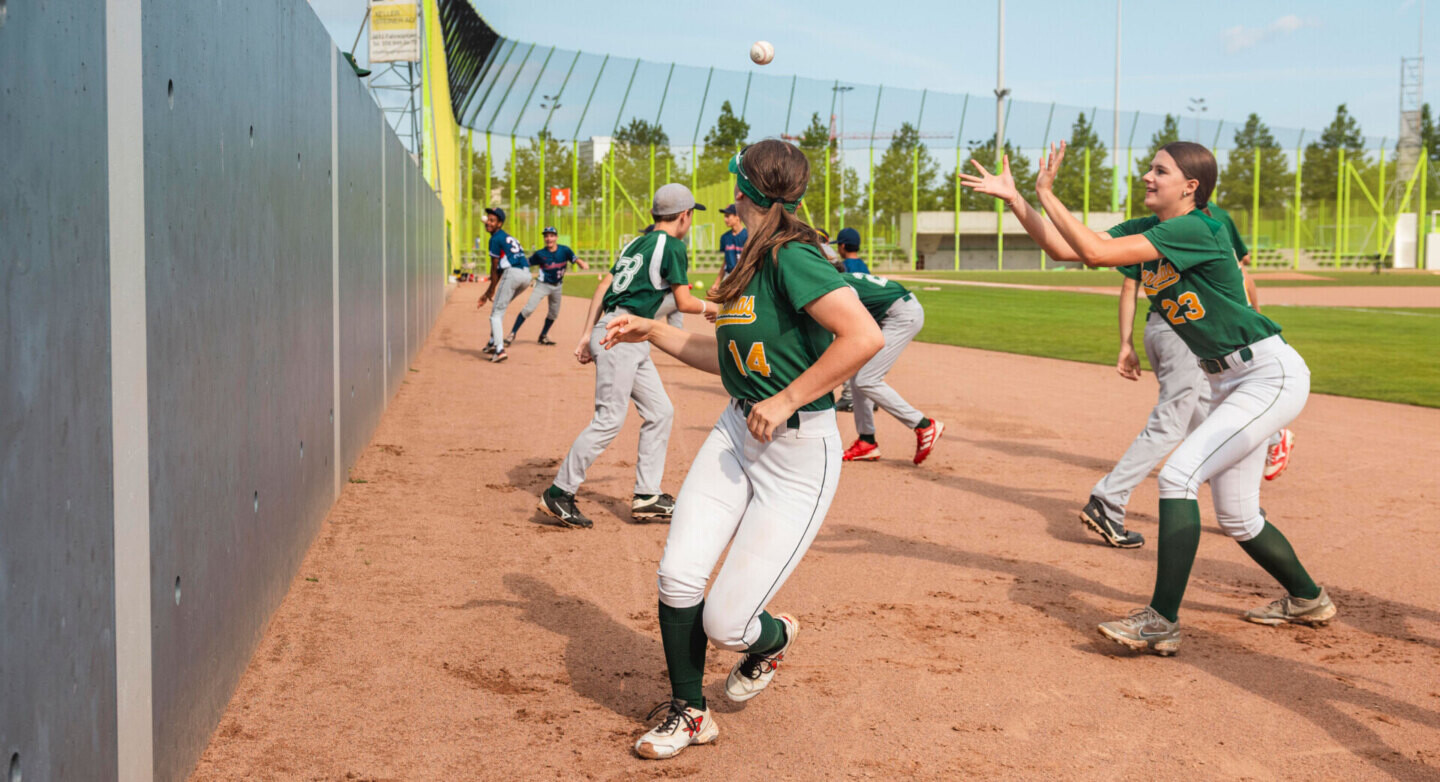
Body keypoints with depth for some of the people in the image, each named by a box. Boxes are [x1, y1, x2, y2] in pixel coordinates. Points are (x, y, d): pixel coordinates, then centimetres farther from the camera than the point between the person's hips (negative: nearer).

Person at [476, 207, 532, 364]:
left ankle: (499, 350, -16)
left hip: (512, 273, -9)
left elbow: (495, 268, 1)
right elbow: (499, 269, 28)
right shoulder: (508, 238, 27)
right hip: (526, 275, 9)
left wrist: (491, 290, 13)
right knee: (500, 306, 27)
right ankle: (493, 342, 28)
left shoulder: (496, 239, 0)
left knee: (496, 313, -2)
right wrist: (488, 293, 28)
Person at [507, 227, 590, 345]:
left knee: (554, 313, 16)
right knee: (529, 309, -17)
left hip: (558, 286, 4)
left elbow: (575, 260, -15)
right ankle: (512, 334, -13)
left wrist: (582, 264, -37)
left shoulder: (564, 250, -10)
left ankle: (543, 336, 36)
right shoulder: (540, 254, -12)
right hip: (543, 285, -3)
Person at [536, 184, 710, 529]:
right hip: (621, 335, -10)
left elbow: (603, 286, 14)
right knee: (609, 419, -9)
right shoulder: (672, 246, -5)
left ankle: (647, 496, 11)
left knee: (660, 411, 10)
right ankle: (558, 493, -6)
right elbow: (684, 302, -6)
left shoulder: (636, 244, 19)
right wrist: (708, 306, 16)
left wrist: (587, 335, 12)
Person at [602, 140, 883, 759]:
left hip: (800, 455, -8)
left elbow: (864, 336, -31)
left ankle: (772, 638, 32)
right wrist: (652, 333, 18)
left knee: (724, 623, -6)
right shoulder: (753, 262, 10)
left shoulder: (792, 258, -19)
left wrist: (787, 400, -24)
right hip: (738, 431, 8)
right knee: (678, 576, -5)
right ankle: (688, 712, 18)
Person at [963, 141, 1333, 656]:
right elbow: (1065, 249, 1)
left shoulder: (1197, 230, -22)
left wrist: (1046, 193, -23)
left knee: (1179, 473, -21)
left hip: (1272, 374, -10)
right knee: (1236, 516, 15)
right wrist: (1013, 197, -6)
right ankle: (1307, 600, 38)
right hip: (1228, 381, 10)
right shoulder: (1146, 230, 4)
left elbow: (1096, 251, -29)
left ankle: (1163, 621, -19)